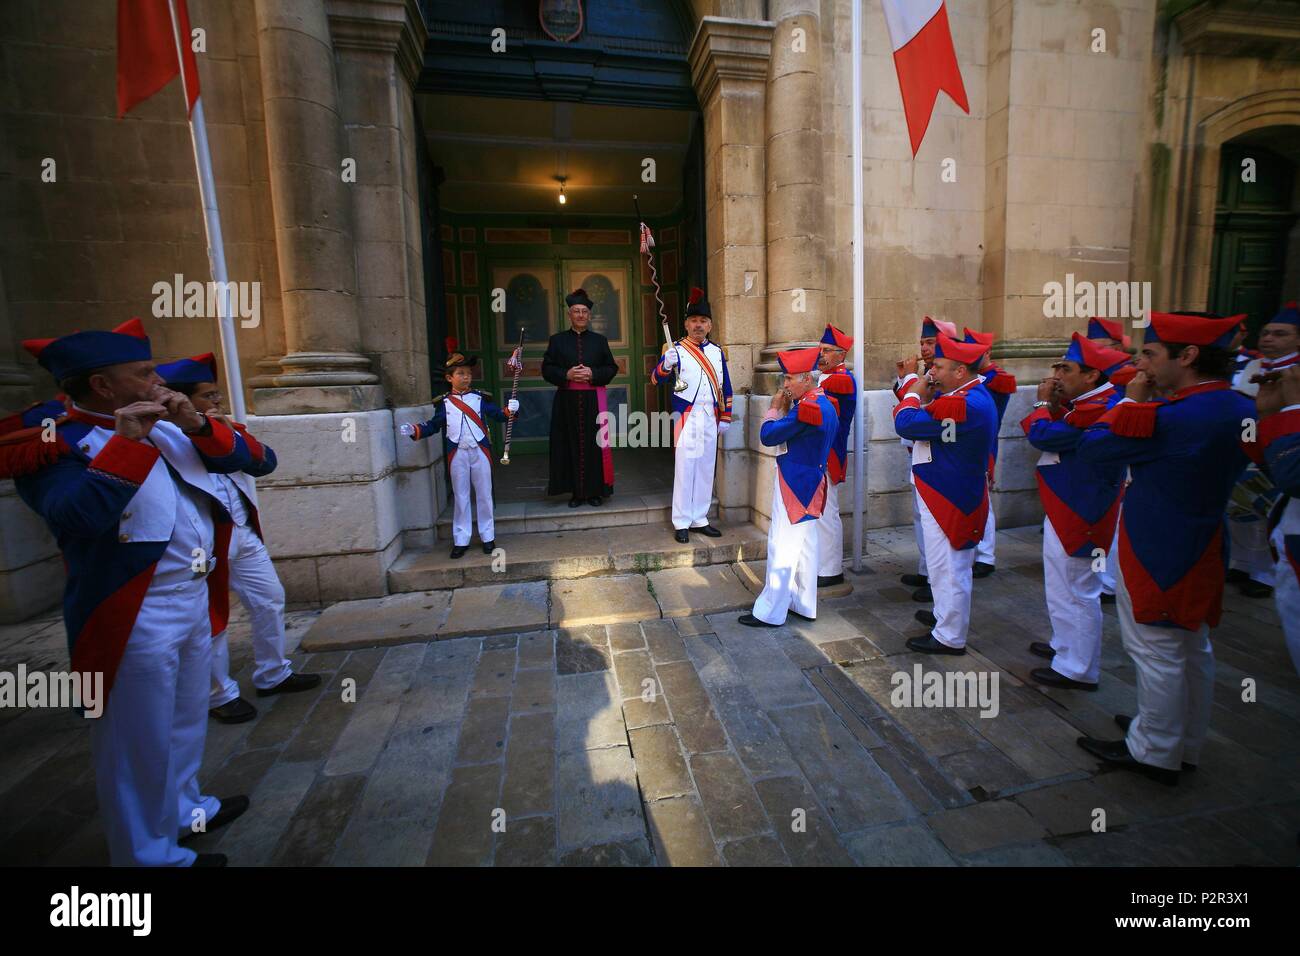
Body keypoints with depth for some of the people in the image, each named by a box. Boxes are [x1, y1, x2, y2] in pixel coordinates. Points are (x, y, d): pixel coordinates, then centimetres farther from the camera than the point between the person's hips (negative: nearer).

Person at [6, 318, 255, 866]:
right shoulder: (54, 444, -12)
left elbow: (240, 459, 7)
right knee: (139, 740, 9)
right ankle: (147, 853, 29)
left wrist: (195, 424, -9)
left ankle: (184, 810, 45)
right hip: (136, 616, -7)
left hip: (194, 598, 7)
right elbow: (79, 516, -29)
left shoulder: (164, 428, 7)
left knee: (185, 722, 24)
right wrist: (125, 441, -26)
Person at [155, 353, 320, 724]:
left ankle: (273, 675, 32)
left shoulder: (225, 429, 10)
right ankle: (220, 695, 26)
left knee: (270, 600, 14)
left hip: (245, 535, 7)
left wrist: (235, 432, -10)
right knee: (212, 621, 7)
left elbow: (265, 462, 3)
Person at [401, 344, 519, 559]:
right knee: (460, 497, 8)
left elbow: (498, 415, 0)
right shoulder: (444, 402, 4)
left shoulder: (481, 398, 3)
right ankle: (461, 540, 18)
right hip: (457, 455, 0)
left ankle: (488, 537, 19)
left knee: (484, 495, 7)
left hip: (480, 452, 0)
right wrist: (414, 430, -9)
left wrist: (509, 410, -20)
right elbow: (434, 425, 6)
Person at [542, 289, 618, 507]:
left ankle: (595, 490, 10)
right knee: (572, 445, 1)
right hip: (567, 401, 0)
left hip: (594, 401, 0)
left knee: (594, 445, 0)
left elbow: (611, 368, 7)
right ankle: (576, 491, 9)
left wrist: (593, 374, -11)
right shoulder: (557, 340, 8)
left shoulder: (600, 340, 10)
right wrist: (566, 375, -13)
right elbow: (547, 369, 4)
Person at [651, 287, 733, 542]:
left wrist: (725, 417, 11)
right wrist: (666, 364, -29)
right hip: (687, 417, -4)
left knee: (706, 469, 9)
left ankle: (700, 519, 20)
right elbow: (656, 378, -10)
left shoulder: (717, 351, 12)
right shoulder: (676, 350, 0)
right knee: (685, 469, -3)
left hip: (711, 418, 5)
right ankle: (681, 523, 5)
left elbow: (725, 387, 15)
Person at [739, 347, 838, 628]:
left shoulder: (807, 407, -21)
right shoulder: (825, 404, 10)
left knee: (783, 548, -2)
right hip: (811, 484, 10)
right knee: (805, 546, 16)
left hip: (794, 485, -10)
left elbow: (768, 436, -19)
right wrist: (786, 409, 3)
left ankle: (770, 612, 8)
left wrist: (775, 408, -5)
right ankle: (804, 605, 28)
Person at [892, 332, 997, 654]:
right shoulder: (970, 396, 9)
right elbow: (928, 419, 10)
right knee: (950, 565, 23)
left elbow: (906, 424, -27)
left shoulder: (962, 404, -26)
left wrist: (913, 395, -10)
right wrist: (922, 397, -5)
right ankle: (945, 615, 41)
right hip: (952, 495, 11)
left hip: (948, 500, -11)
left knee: (948, 568, 2)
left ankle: (950, 637, 16)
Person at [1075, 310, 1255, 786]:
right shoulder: (1239, 409, 3)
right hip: (1202, 550, 9)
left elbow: (1091, 447, -19)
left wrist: (1131, 400, -6)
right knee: (1193, 649, 19)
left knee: (1156, 653, 4)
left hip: (1154, 554, -9)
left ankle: (1154, 753, 19)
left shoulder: (1167, 418, -25)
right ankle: (1186, 745, 36)